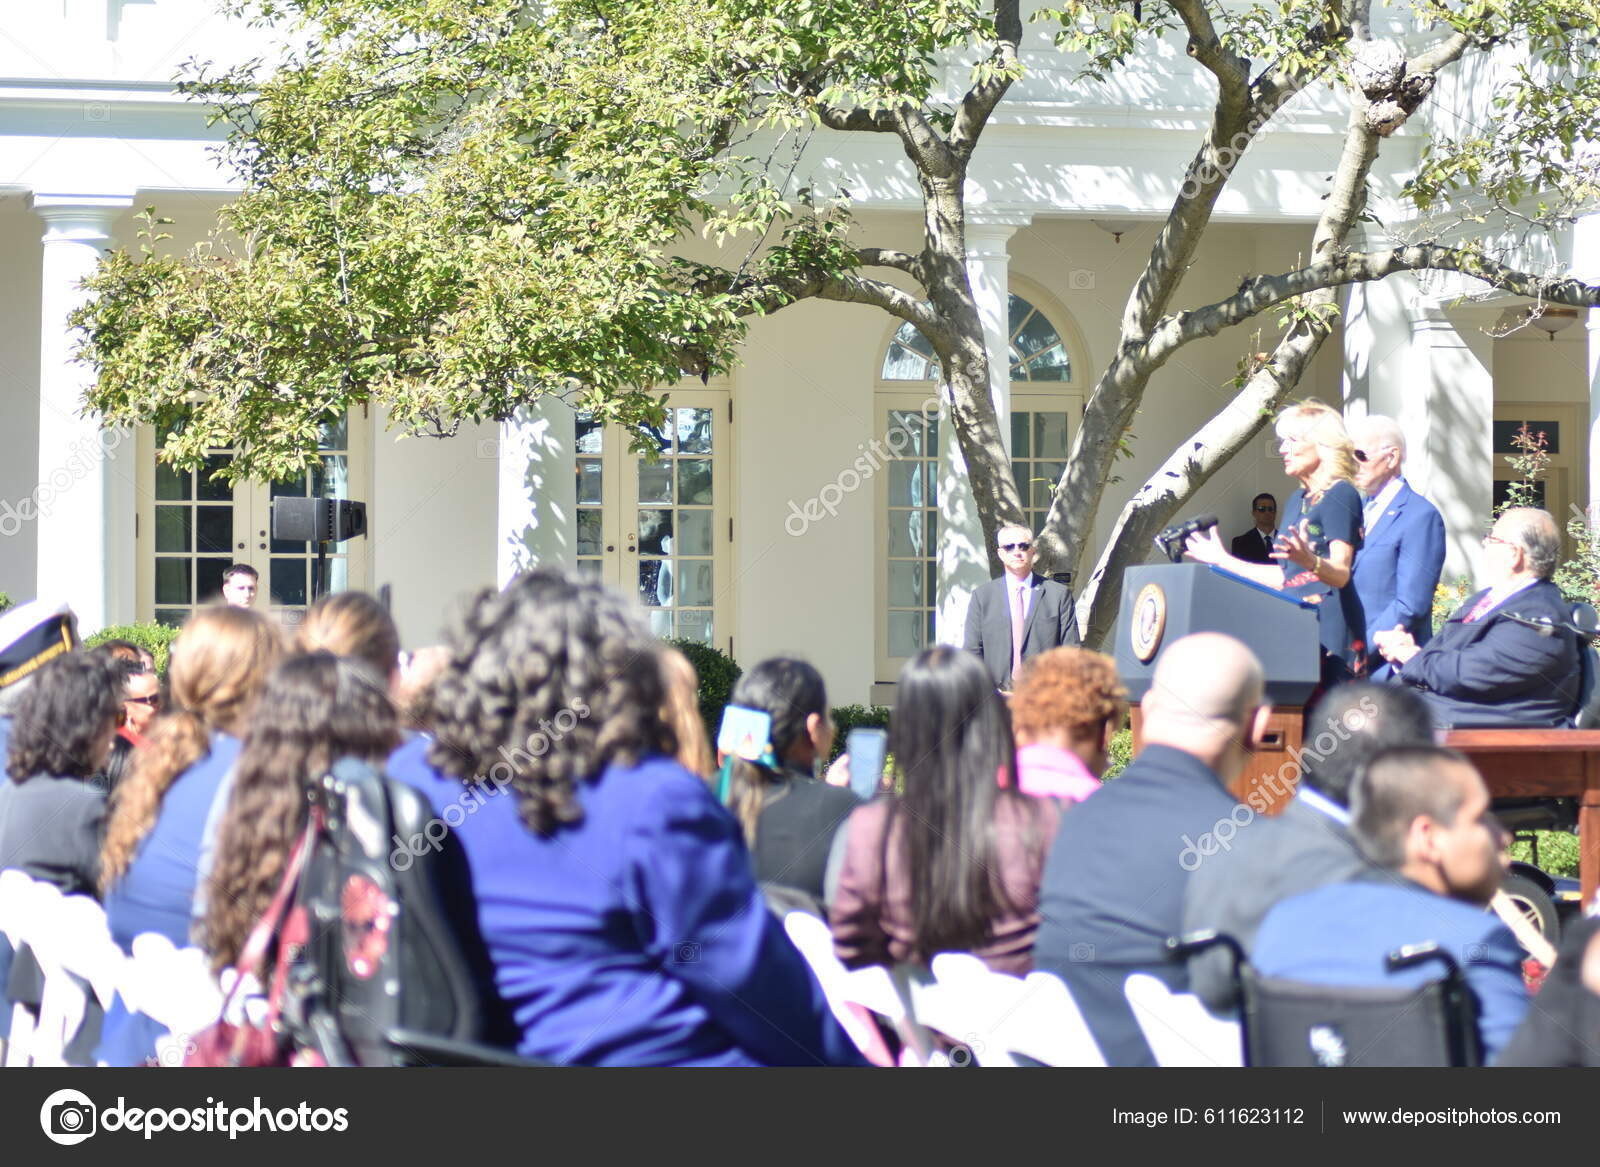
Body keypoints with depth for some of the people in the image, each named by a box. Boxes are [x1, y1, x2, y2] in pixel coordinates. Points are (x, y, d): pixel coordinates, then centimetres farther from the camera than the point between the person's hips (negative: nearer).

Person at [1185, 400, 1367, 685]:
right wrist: (1223, 560, 33)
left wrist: (1310, 561, -39)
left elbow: (1341, 574, -17)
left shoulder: (1341, 494, -6)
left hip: (1329, 627, -8)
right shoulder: (1298, 500, 21)